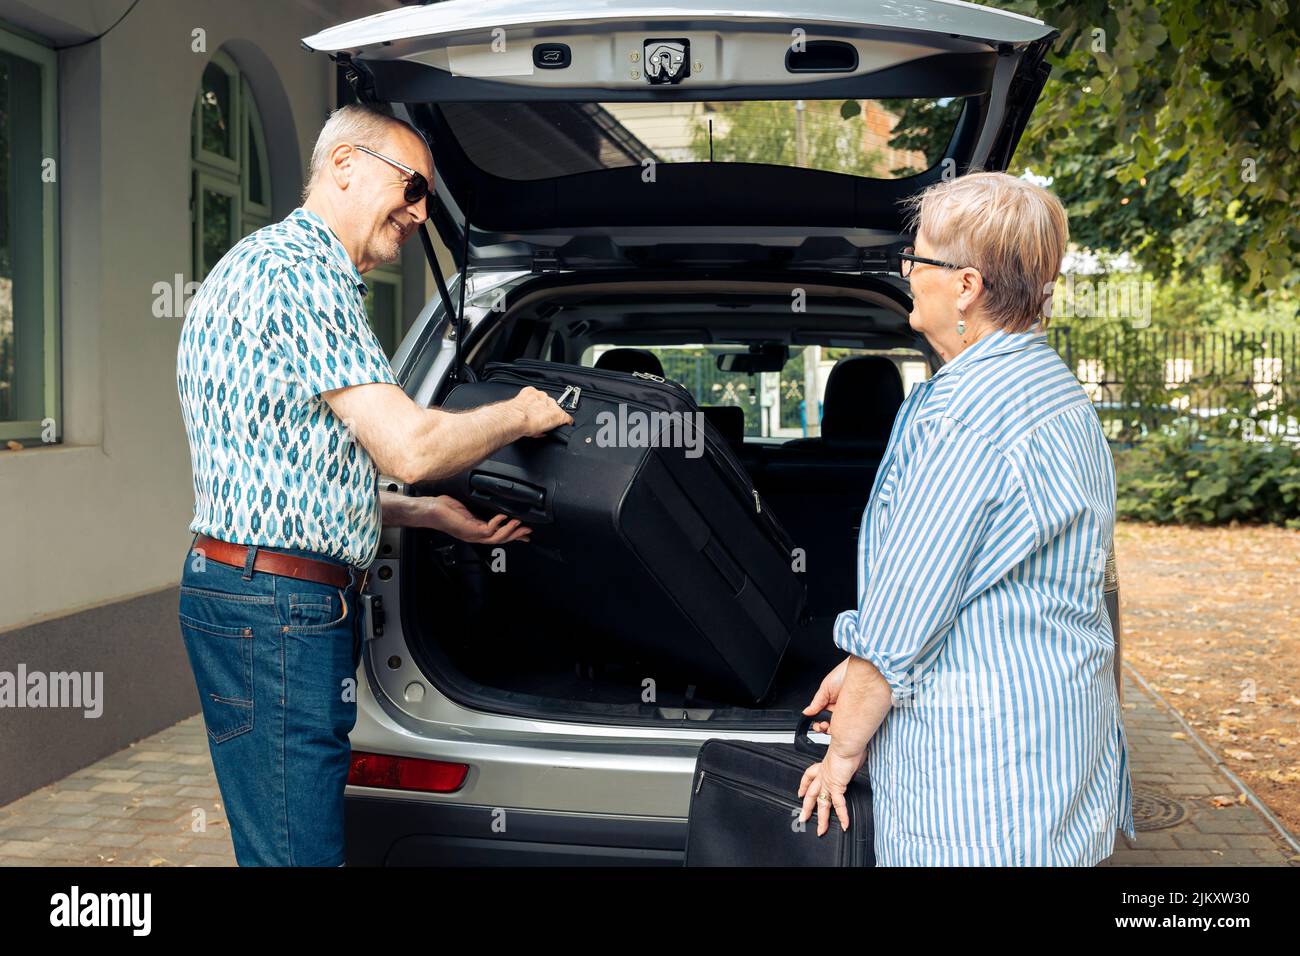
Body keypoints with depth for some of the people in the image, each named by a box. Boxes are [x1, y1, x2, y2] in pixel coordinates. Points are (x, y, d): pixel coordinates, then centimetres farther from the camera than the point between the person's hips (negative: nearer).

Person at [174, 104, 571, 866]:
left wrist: (433, 513, 21)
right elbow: (409, 448, -19)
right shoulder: (297, 268, -12)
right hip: (276, 604, -11)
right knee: (299, 850, -7)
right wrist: (520, 415, -1)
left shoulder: (307, 271, 22)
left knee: (299, 841, 15)